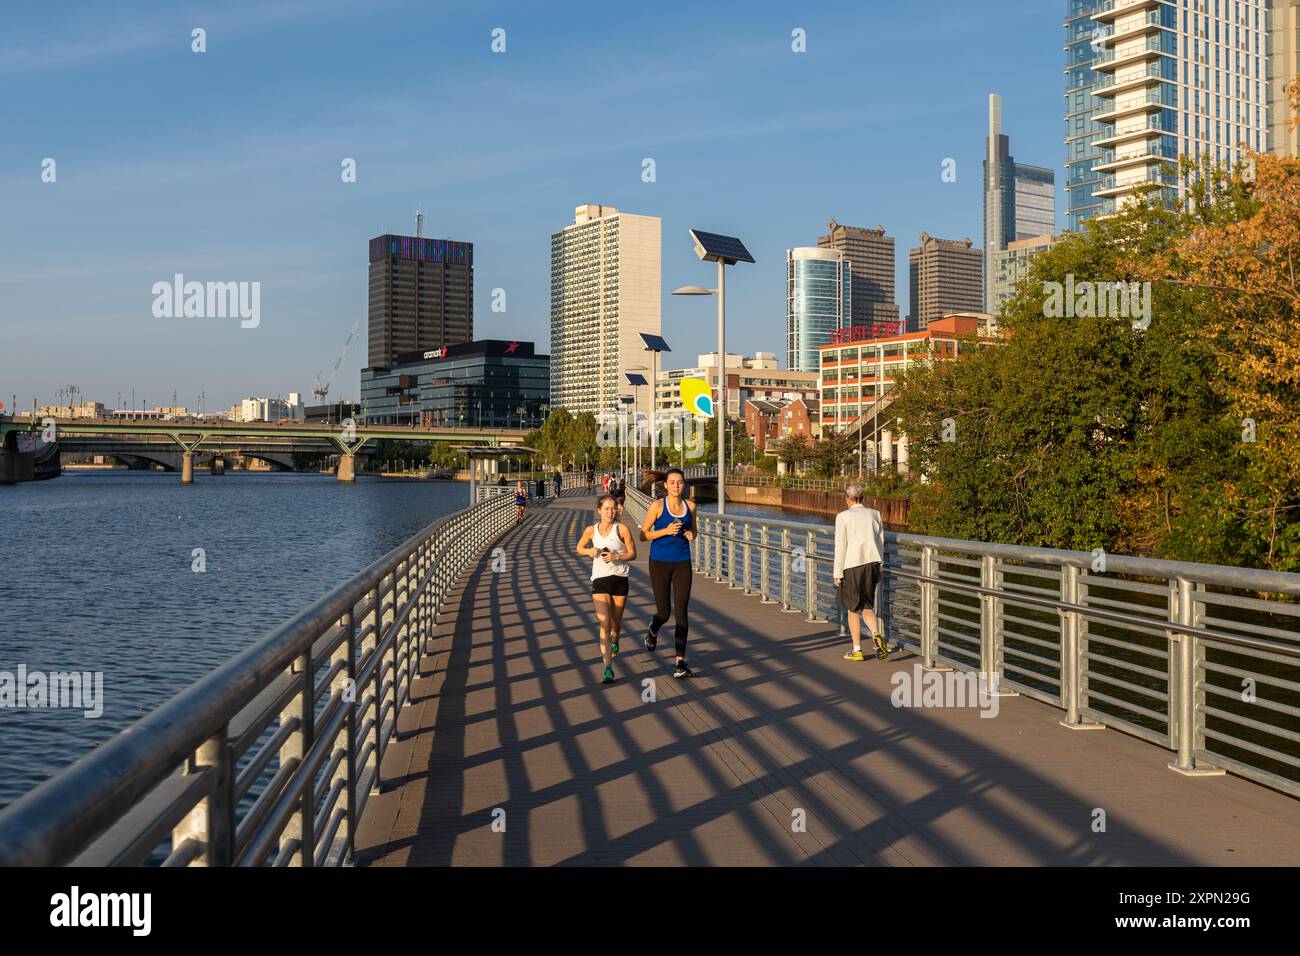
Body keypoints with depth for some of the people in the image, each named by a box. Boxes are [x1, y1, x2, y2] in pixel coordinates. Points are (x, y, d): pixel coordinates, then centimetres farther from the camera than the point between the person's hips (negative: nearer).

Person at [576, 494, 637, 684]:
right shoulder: (591, 531, 3)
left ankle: (614, 642, 51)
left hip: (620, 579, 0)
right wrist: (589, 551, -4)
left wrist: (616, 557, -16)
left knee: (616, 623, 13)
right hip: (599, 580, 0)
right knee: (604, 624, -12)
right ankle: (608, 668, -17)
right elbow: (579, 549, 18)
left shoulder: (622, 529, -3)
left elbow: (633, 554, 1)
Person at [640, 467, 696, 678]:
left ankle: (680, 662, -4)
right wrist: (665, 531, -19)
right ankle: (653, 631, 43)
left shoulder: (690, 506, 4)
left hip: (682, 563, 2)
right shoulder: (657, 506, -7)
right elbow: (643, 535, -5)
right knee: (663, 613, 5)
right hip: (660, 563, -2)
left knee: (681, 612, -6)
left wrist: (691, 535, -4)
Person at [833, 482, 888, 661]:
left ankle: (857, 650, 14)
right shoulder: (874, 514, 7)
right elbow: (881, 543, 11)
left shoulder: (843, 517, -6)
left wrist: (837, 574, -3)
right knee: (867, 606, 14)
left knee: (853, 609, 9)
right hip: (872, 563, 3)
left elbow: (840, 547, -8)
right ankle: (876, 634, -13)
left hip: (852, 566, -3)